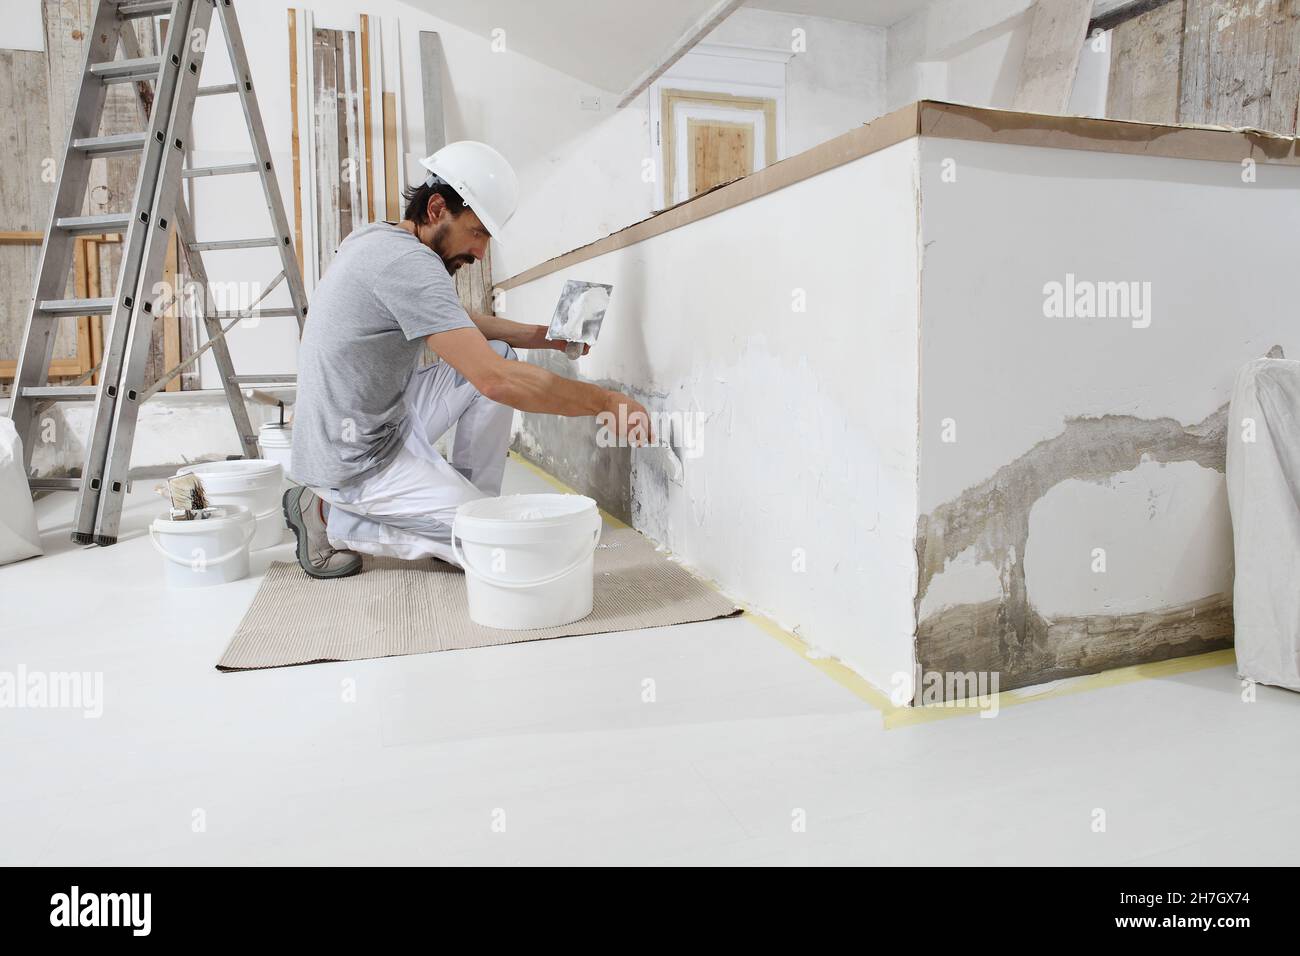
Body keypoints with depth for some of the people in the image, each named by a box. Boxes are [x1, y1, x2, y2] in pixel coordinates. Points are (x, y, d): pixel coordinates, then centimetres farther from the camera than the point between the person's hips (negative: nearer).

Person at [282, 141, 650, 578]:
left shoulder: (377, 237, 6)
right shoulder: (409, 262, -25)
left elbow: (454, 321, 19)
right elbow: (496, 382, -32)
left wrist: (540, 336, 6)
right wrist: (607, 401, -24)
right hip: (358, 462, -10)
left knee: (498, 352, 7)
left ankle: (472, 503, 10)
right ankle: (335, 519, -2)